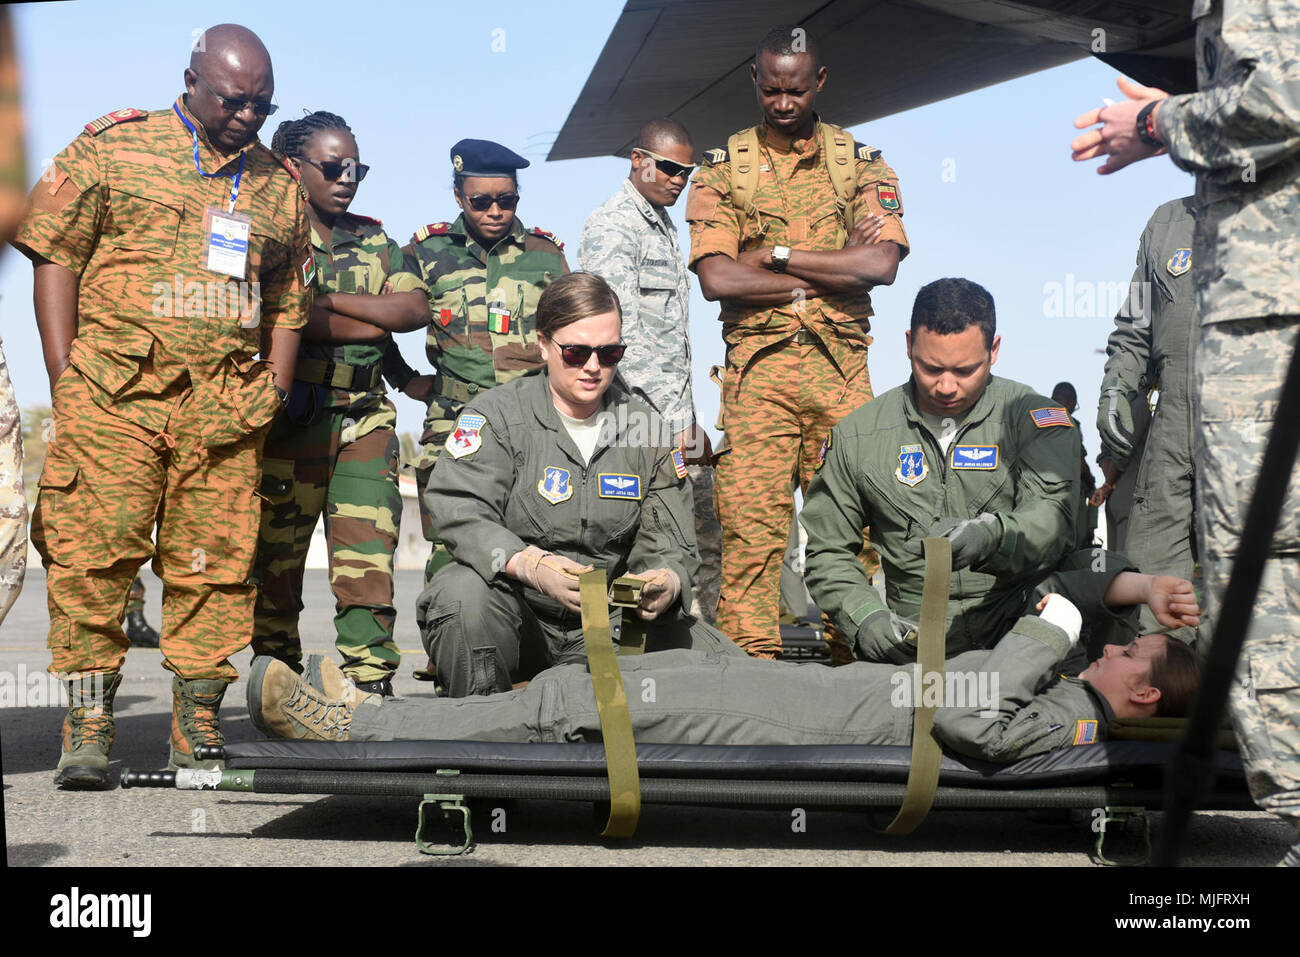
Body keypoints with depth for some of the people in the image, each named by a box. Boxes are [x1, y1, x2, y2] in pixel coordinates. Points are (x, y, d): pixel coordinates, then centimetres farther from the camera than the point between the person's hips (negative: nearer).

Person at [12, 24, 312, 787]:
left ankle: (199, 731, 10)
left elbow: (289, 299, 22)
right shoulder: (112, 149, 6)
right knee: (93, 552, -7)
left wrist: (274, 388, 10)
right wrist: (65, 371, -4)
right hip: (114, 395, -3)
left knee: (217, 564, 2)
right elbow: (54, 253, 3)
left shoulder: (278, 184, 17)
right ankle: (89, 729, 0)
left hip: (225, 408, 3)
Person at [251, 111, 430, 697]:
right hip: (291, 420, -3)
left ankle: (371, 682, -1)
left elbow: (416, 308, 2)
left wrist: (330, 300, -7)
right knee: (276, 558, 1)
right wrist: (375, 322, -6)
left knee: (369, 557, -4)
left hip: (366, 420, 4)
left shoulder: (374, 241, 18)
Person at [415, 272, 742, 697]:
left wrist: (667, 581, -20)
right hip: (517, 611, -3)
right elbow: (458, 511, -18)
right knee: (464, 592, -36)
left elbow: (666, 543, 6)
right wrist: (529, 564, -37)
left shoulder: (646, 426, 9)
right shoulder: (497, 413, -4)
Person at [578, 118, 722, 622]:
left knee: (704, 542, 8)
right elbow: (625, 338, -18)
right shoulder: (612, 226, -9)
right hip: (640, 411, -9)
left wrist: (687, 414, 20)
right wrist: (678, 420, -20)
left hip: (675, 408, 9)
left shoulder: (665, 225, 21)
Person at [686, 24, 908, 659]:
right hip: (757, 368, -1)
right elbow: (717, 278, -5)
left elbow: (882, 263, -5)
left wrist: (776, 255, -6)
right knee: (749, 527, -7)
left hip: (842, 368, 1)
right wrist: (836, 268, -3)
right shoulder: (723, 168, 9)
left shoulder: (862, 165, 12)